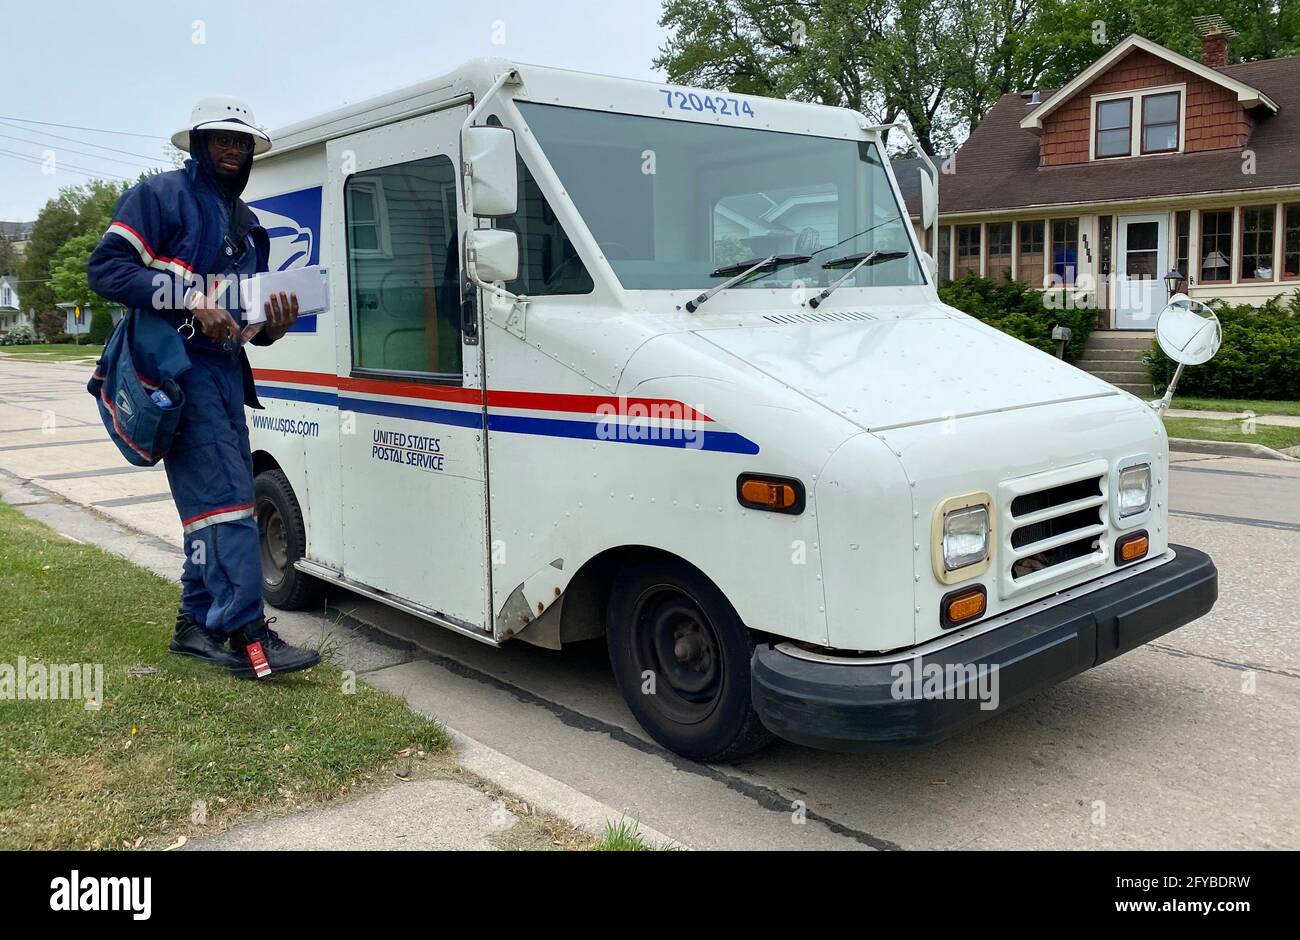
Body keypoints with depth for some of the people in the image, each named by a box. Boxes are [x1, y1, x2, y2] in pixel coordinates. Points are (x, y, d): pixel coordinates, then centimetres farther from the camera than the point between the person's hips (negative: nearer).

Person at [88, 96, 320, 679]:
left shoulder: (246, 225, 23)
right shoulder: (159, 196, -1)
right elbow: (106, 267, -10)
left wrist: (272, 325, 0)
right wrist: (192, 297, -20)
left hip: (225, 370, 9)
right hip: (178, 366, -8)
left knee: (211, 501, 10)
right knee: (224, 499, -16)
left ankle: (199, 623, 19)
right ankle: (246, 634, -16)